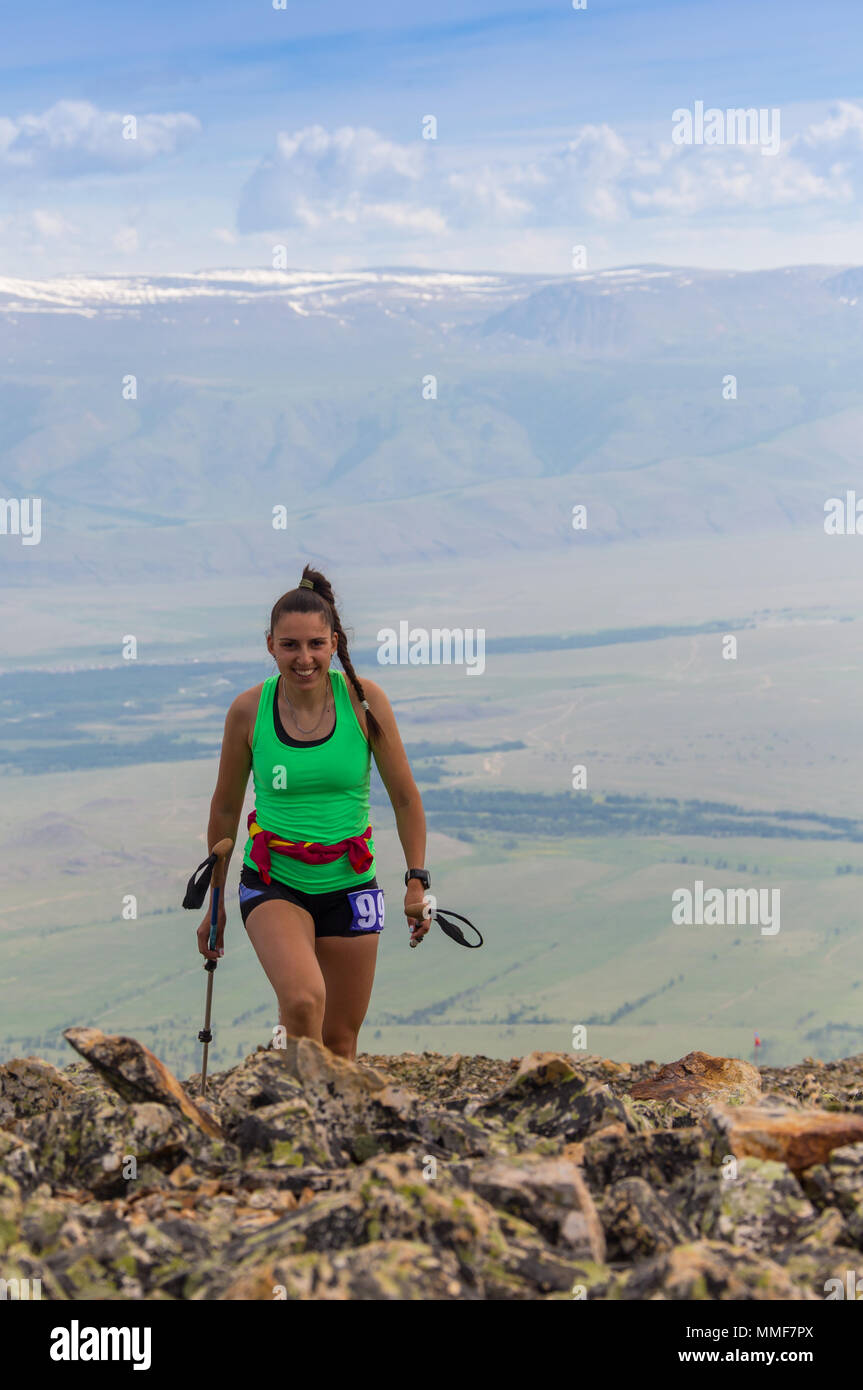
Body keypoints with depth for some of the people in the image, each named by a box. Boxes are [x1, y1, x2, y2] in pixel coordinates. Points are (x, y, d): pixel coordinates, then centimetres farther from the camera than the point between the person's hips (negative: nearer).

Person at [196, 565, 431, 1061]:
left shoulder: (363, 699, -7)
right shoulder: (248, 711, -7)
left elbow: (405, 797, 2)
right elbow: (226, 807, 6)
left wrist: (417, 881, -4)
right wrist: (215, 901, 12)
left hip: (349, 885, 1)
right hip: (274, 884, -1)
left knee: (341, 1040, 7)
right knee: (303, 1001, -28)